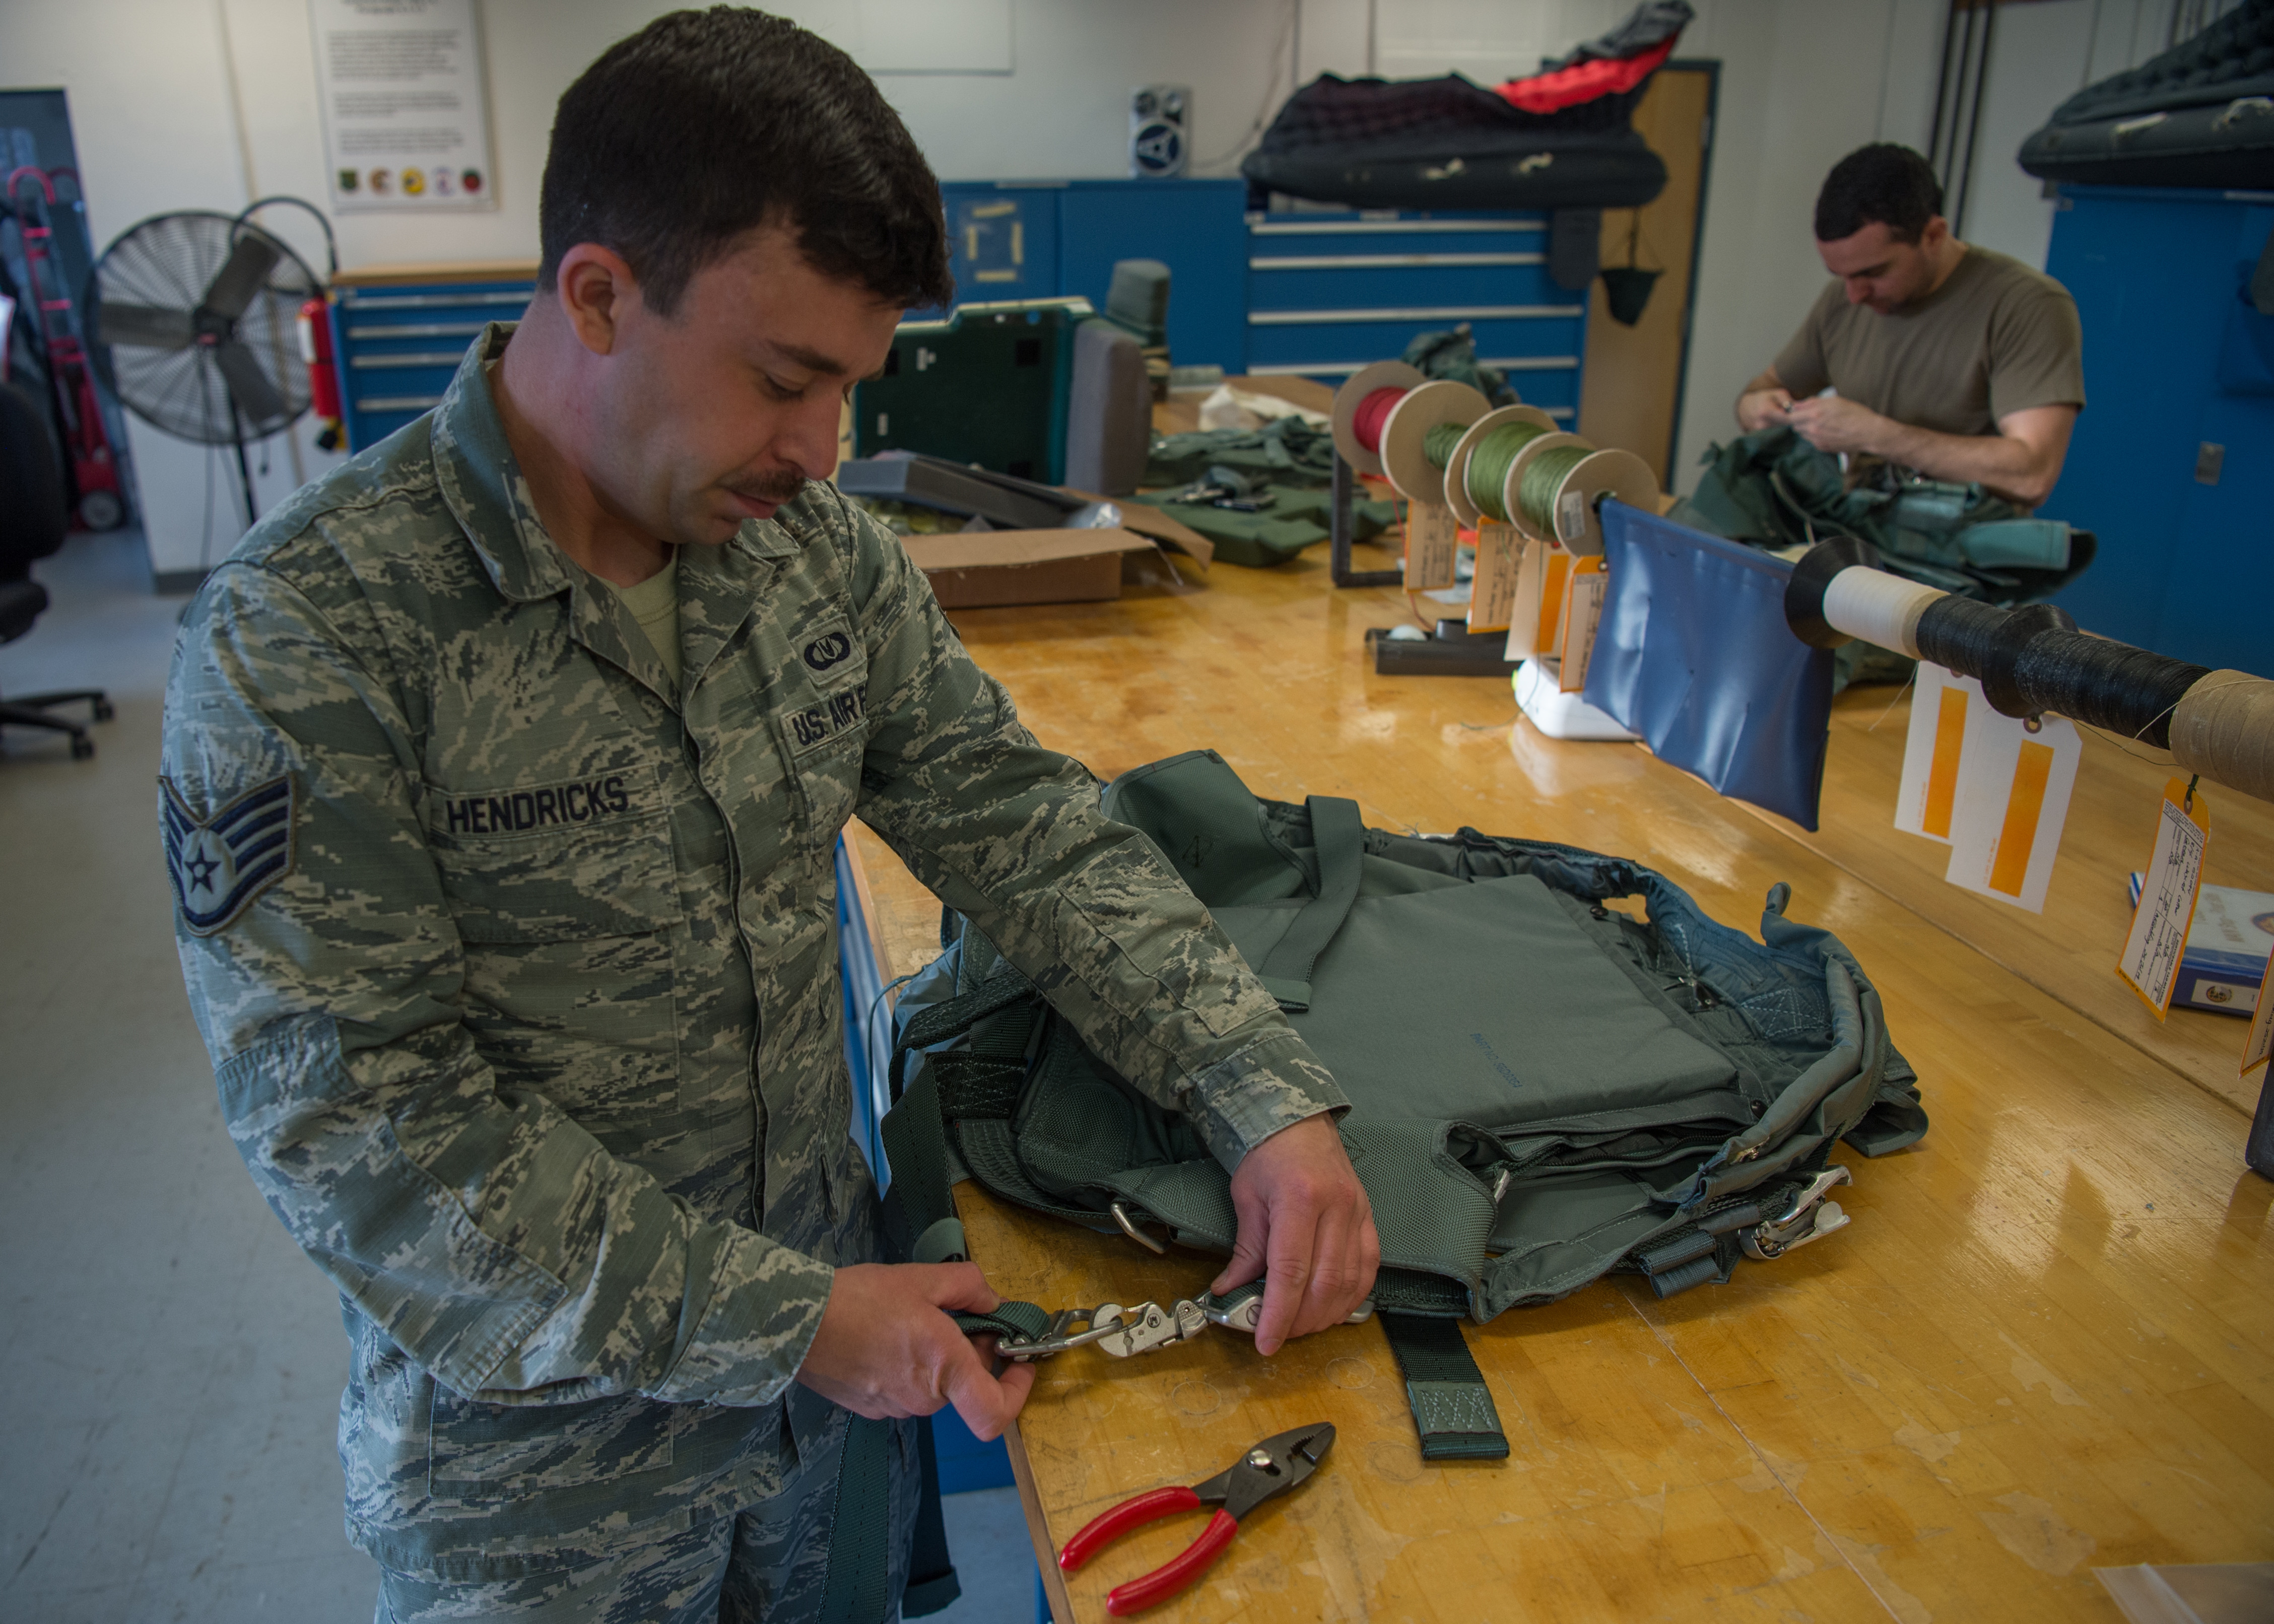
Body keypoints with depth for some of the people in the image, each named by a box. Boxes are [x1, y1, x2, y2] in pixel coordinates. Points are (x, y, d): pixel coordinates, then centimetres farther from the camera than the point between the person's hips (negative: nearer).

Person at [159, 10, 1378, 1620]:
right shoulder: (304, 637, -23)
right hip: (539, 1444, -4)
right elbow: (356, 1125, -23)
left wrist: (1266, 1099, -16)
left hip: (821, 1319, 5)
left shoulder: (821, 547, -7)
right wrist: (786, 1325, -23)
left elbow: (1015, 814, -5)